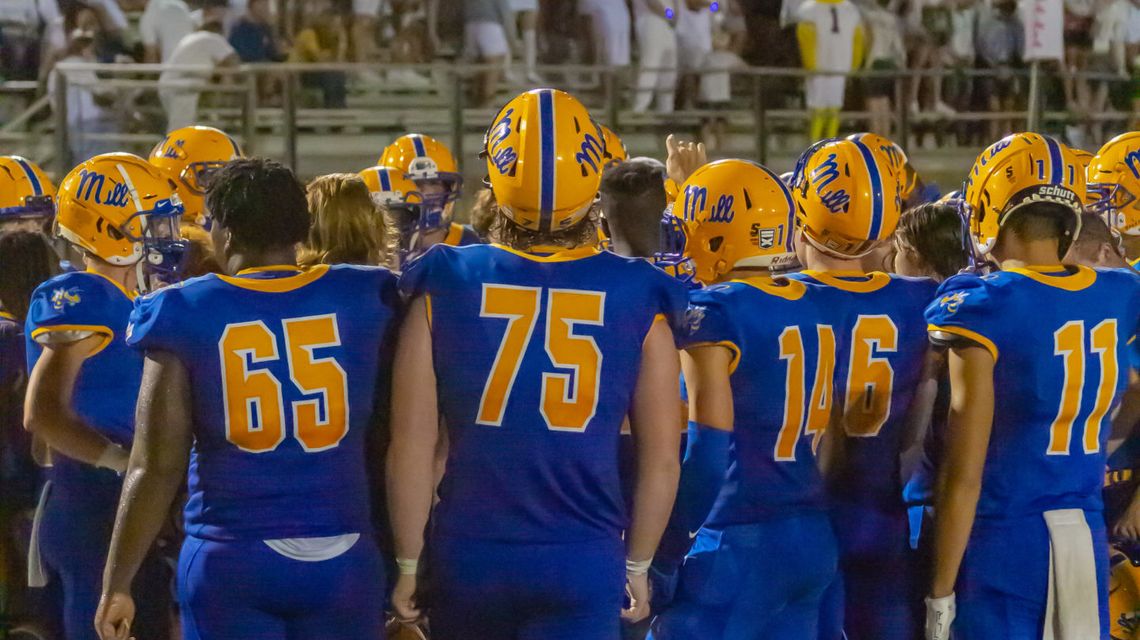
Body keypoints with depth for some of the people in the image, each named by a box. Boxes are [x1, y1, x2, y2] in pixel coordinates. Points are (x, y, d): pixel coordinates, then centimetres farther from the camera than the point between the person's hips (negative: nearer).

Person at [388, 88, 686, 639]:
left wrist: (409, 563, 7)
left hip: (468, 557, 1)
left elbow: (411, 448, -3)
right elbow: (661, 458, 2)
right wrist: (638, 564, 14)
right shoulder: (638, 299, -3)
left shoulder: (444, 287, -3)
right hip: (584, 563, -1)